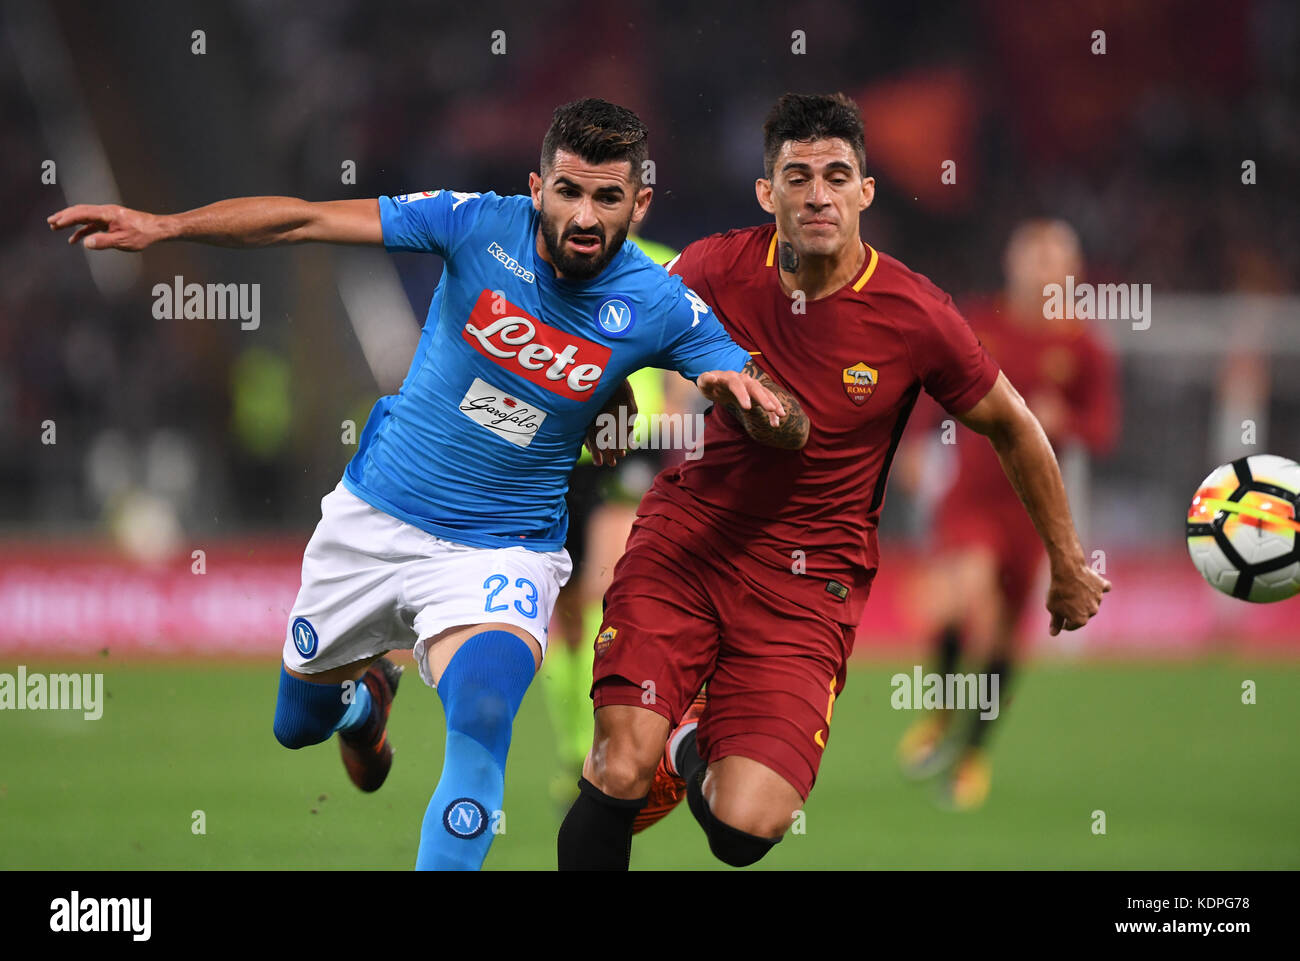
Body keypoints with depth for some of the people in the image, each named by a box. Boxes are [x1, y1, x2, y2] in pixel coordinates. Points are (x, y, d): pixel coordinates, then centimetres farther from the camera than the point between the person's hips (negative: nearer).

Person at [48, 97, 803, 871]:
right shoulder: (481, 226, -16)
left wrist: (743, 394, -39)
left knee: (481, 718, -33)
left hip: (502, 554, -3)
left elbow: (787, 426, -15)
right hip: (373, 517, 3)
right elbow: (305, 221, -13)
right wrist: (164, 225, -21)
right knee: (298, 724, 22)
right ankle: (369, 691, 57)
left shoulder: (661, 308, -16)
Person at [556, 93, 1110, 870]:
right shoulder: (719, 270, -8)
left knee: (746, 830, -16)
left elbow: (1012, 426, 6)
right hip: (686, 539, 1)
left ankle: (695, 750, 20)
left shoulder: (916, 316, -11)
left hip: (808, 580, 0)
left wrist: (1069, 566, 15)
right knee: (622, 774, -22)